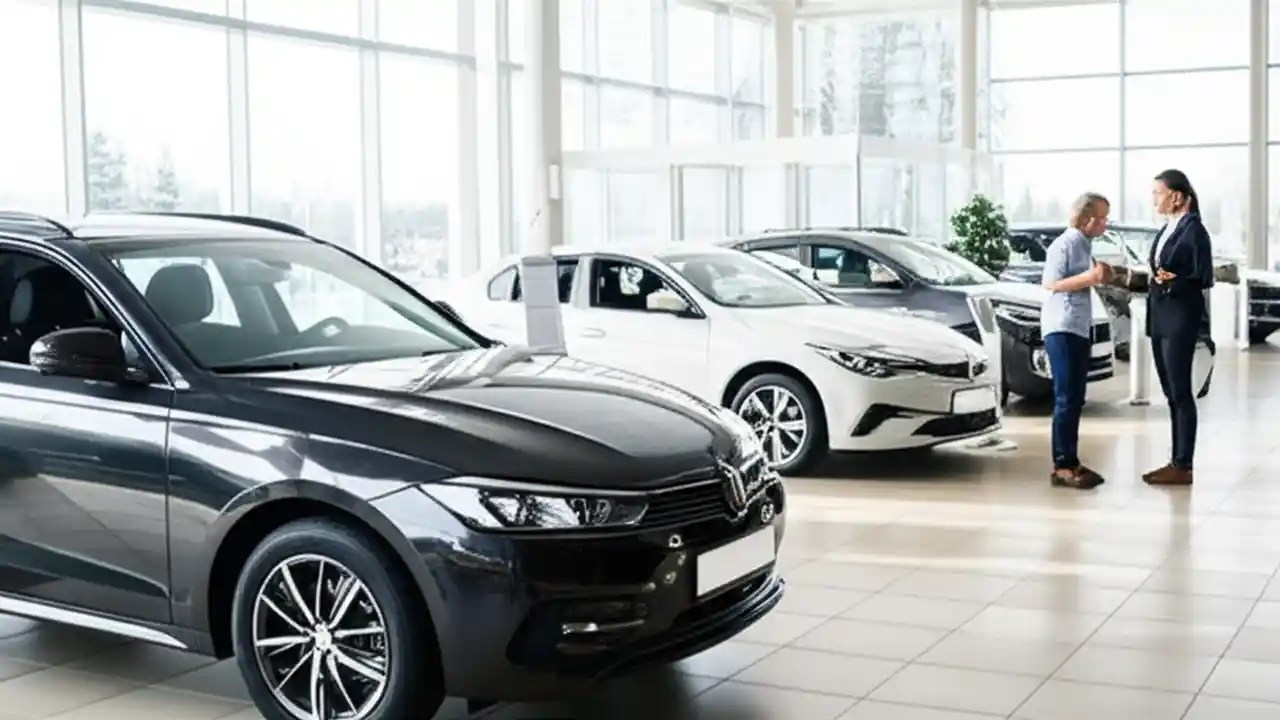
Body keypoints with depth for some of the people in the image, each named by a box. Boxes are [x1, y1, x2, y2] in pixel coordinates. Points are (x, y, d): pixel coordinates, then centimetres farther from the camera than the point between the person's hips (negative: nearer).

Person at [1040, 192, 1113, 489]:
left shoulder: (1083, 245, 15)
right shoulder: (1064, 244, -12)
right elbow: (1051, 283, -20)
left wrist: (1098, 276, 7)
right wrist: (1090, 277, -25)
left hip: (1080, 329, 9)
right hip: (1062, 329, -9)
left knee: (1075, 399, 10)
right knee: (1066, 398, -10)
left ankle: (1072, 461, 15)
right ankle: (1062, 466, -8)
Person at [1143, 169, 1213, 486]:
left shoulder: (1194, 230, -11)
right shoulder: (1167, 230, 14)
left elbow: (1204, 279, -14)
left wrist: (1172, 281, -23)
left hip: (1180, 320, -9)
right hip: (1160, 318, 9)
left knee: (1181, 392, -5)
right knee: (1171, 393, 11)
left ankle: (1183, 466, -2)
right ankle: (1176, 461, 17)